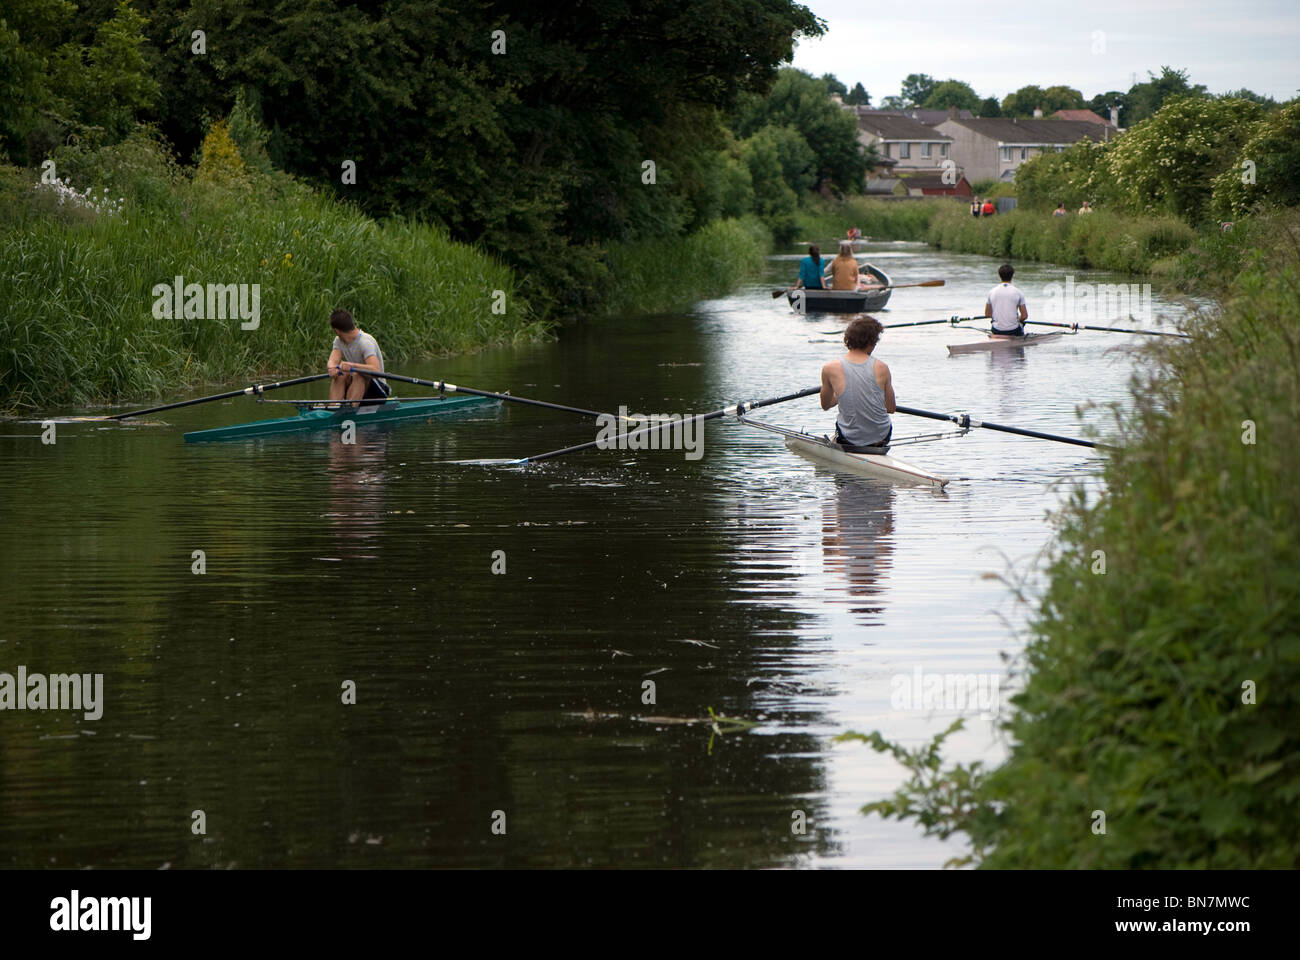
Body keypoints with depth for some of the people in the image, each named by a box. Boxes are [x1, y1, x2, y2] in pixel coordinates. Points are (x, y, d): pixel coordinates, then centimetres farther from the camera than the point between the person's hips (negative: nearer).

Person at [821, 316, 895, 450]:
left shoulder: (830, 369, -11)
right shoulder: (881, 368, -10)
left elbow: (825, 405, 5)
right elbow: (891, 408, 0)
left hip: (849, 438, 0)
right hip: (881, 438, 0)